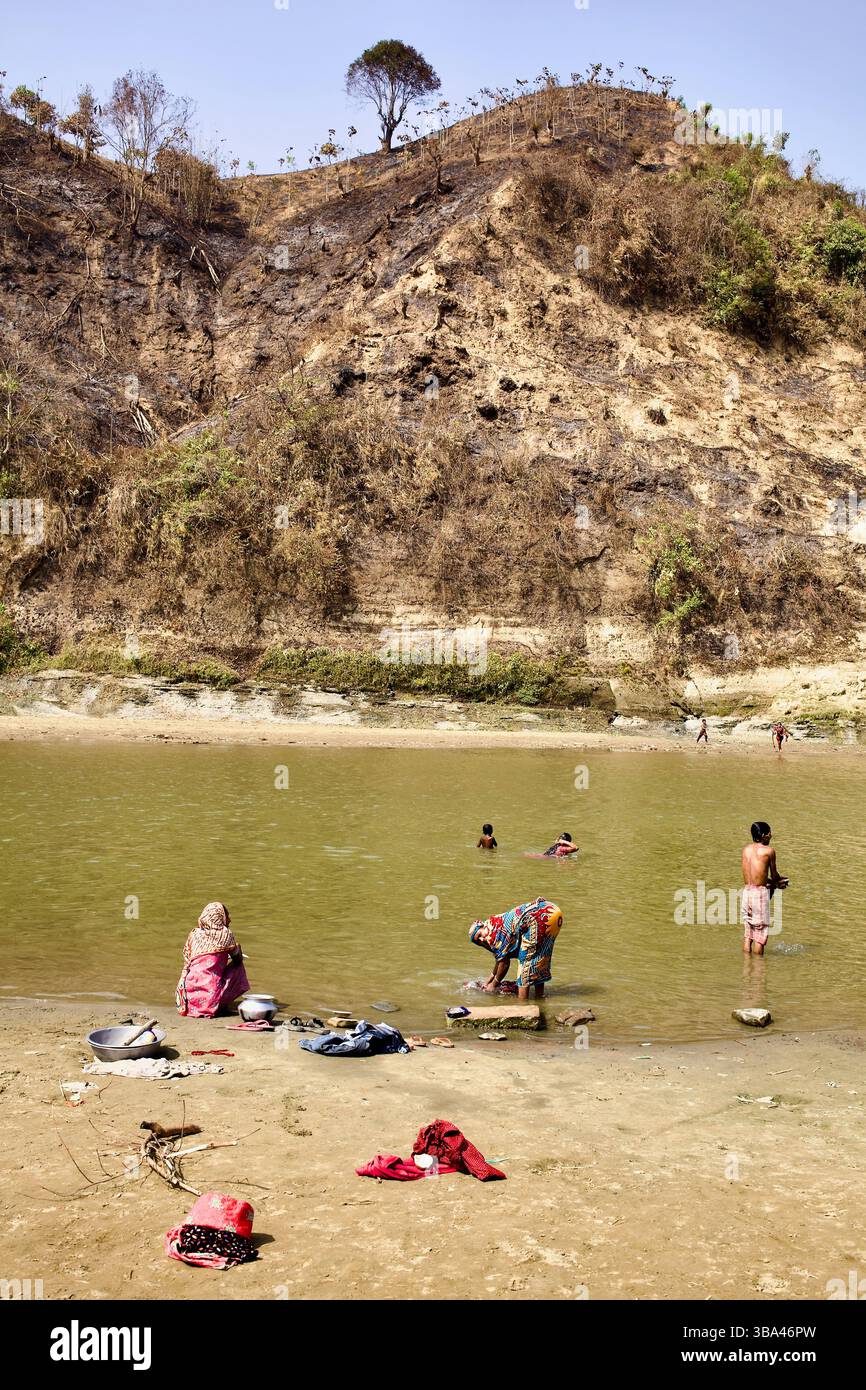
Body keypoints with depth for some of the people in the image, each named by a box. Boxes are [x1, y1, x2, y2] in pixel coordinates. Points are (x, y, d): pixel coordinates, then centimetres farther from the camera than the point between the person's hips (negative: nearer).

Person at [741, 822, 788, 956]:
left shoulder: (746, 849, 7)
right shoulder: (769, 851, -8)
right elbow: (774, 875, 3)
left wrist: (775, 883, 23)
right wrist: (779, 882, 26)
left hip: (747, 891, 6)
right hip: (760, 892, -6)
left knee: (748, 934, 14)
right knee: (760, 934, 4)